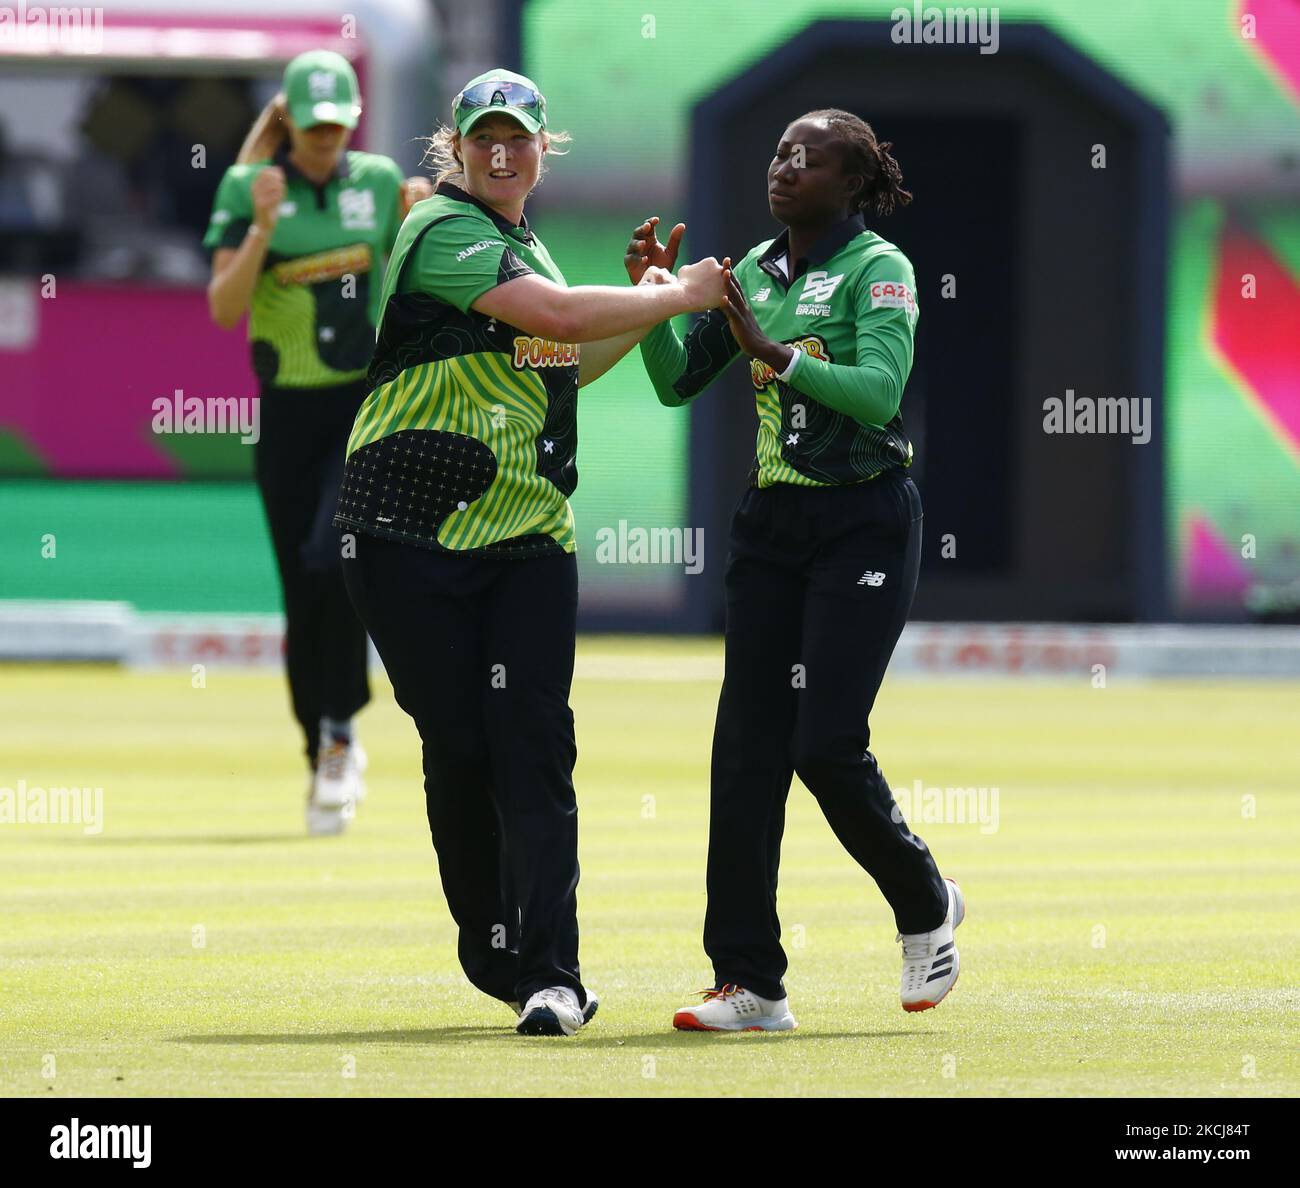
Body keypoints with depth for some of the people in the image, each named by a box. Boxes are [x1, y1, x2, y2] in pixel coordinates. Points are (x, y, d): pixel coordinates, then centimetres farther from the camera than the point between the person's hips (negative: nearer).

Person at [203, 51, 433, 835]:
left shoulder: (379, 181, 4)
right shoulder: (247, 189, -1)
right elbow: (224, 309, -9)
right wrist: (263, 227, -22)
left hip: (371, 403, -1)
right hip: (290, 410, 1)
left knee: (330, 561, -21)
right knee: (303, 593, 3)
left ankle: (341, 731, -7)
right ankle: (325, 765, 14)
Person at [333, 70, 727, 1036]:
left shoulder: (527, 247, 17)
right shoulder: (443, 232, -10)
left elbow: (566, 365, 30)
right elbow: (556, 314, -23)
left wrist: (648, 306, 18)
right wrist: (675, 296, -12)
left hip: (530, 539, 6)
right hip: (415, 537, -6)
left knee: (533, 741, -8)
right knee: (459, 748, -1)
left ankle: (550, 974, -13)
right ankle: (498, 960, 14)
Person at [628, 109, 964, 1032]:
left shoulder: (879, 269, -8)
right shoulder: (754, 272, 12)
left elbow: (880, 391, -23)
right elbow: (678, 383, 14)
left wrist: (773, 352, -30)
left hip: (863, 523, -6)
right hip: (773, 522, 6)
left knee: (827, 746, -12)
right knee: (747, 747, -2)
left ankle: (927, 905, 16)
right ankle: (750, 983, 0)